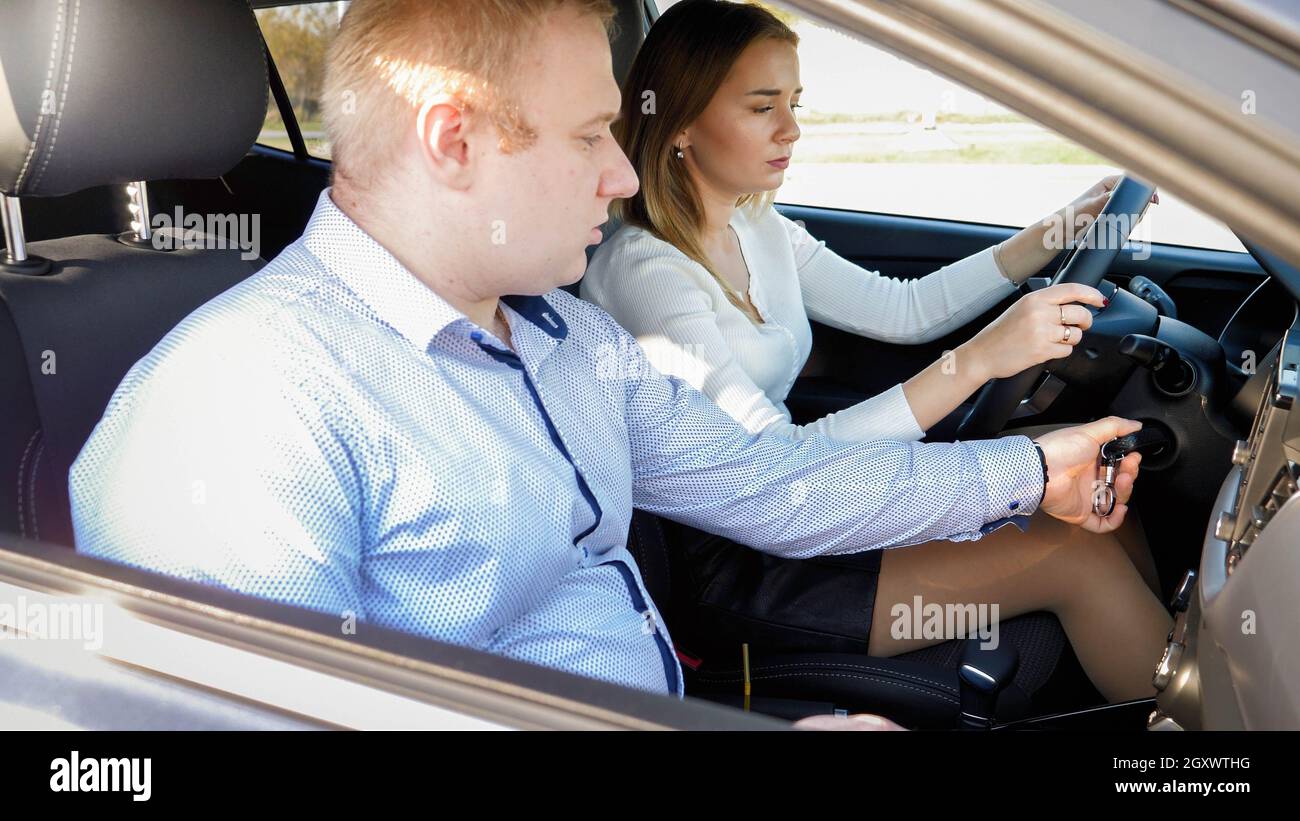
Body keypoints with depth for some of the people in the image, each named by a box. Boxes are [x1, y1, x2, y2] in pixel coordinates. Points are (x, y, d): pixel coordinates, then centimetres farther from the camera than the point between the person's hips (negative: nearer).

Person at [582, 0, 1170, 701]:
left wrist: (1054, 233, 5)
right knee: (1079, 556, -11)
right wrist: (978, 360, -31)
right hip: (732, 574, -8)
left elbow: (903, 310, 14)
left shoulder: (759, 233, 7)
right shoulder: (641, 271, -20)